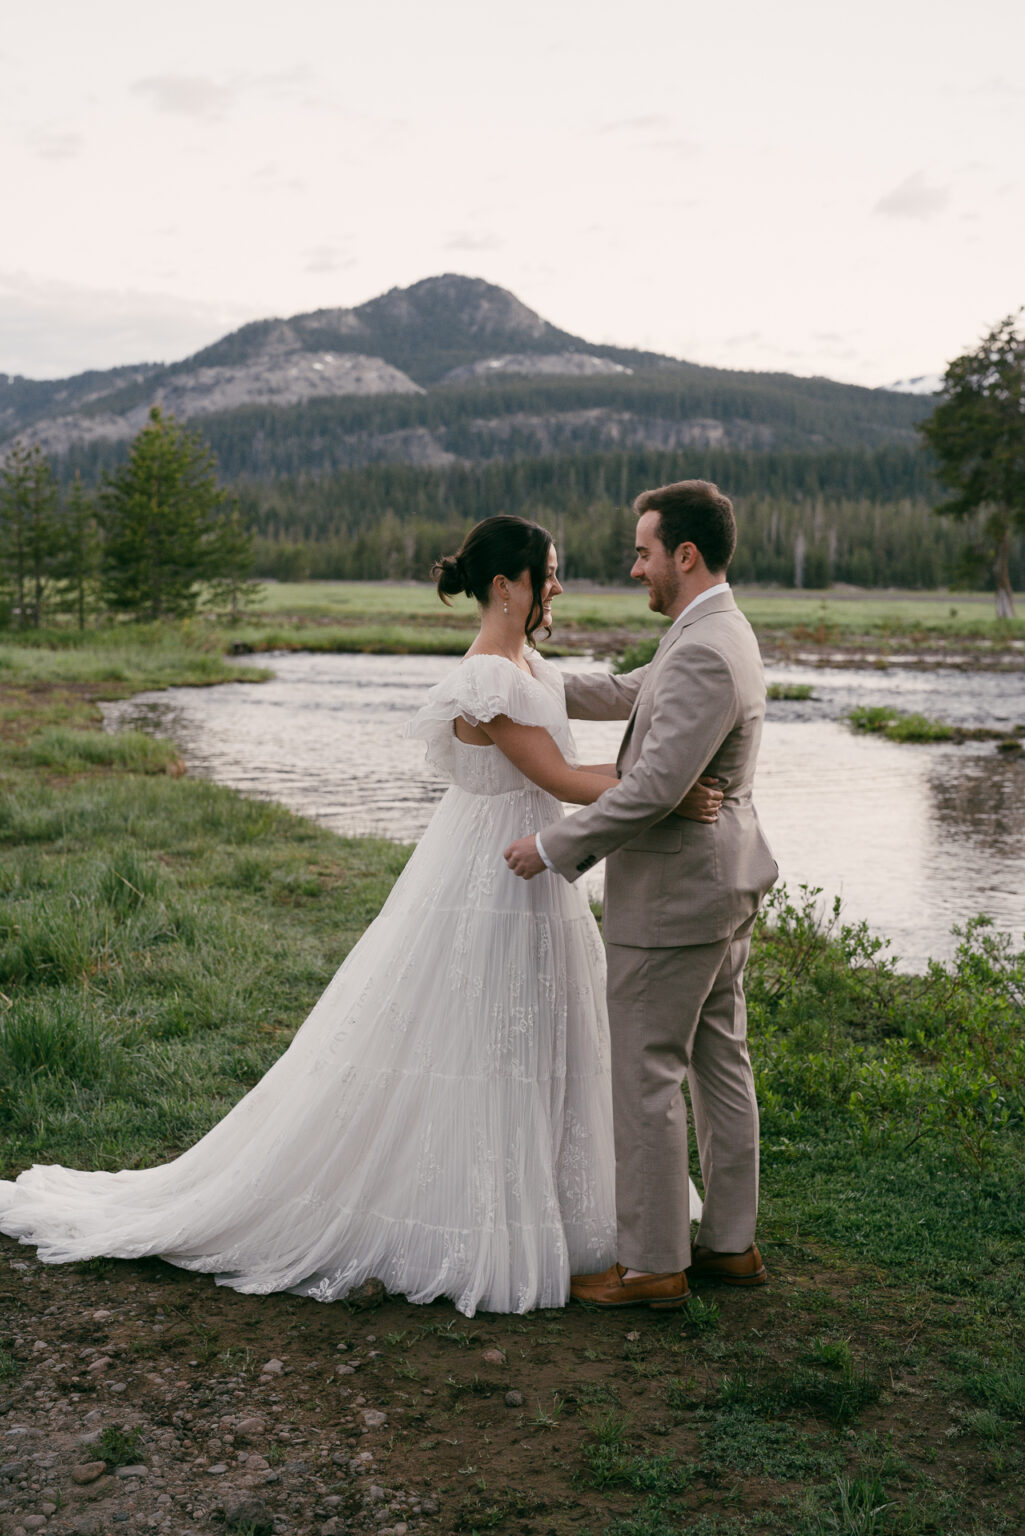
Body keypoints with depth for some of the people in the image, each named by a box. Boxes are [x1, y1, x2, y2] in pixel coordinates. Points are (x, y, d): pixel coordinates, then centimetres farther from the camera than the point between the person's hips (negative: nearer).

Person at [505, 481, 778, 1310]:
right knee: (721, 1064, 15)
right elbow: (629, 693, 25)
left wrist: (554, 845, -18)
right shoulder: (721, 633, 11)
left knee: (646, 1075, 0)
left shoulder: (704, 653, -23)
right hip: (723, 882, 10)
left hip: (673, 894, -10)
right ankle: (731, 1242, 26)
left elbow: (655, 788, -27)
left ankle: (652, 1262, 11)